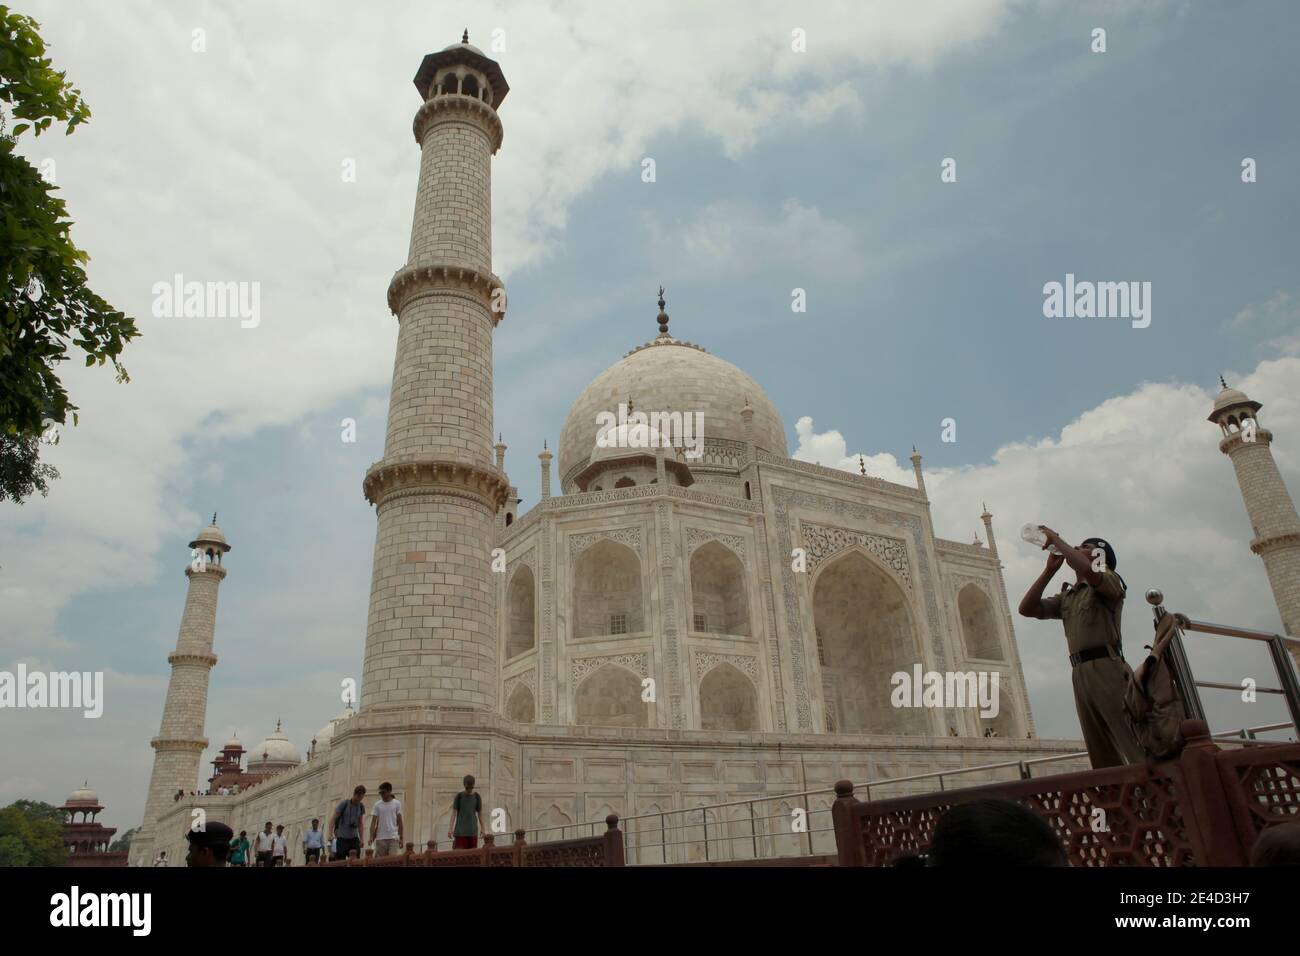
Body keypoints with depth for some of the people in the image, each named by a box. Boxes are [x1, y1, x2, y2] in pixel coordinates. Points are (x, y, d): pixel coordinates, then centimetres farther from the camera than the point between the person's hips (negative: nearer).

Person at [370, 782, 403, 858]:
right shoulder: (377, 805, 4)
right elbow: (373, 822, 1)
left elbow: (399, 822, 5)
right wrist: (371, 837, -11)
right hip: (381, 838, 2)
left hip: (393, 837, -2)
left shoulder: (397, 804, 2)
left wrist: (401, 838, 3)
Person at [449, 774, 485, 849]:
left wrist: (483, 828, 7)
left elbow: (480, 813, 8)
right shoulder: (459, 796, -1)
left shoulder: (477, 797, 3)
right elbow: (454, 812, -1)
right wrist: (450, 828, -7)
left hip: (472, 830, 1)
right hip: (460, 830, -1)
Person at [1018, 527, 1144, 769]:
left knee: (1136, 747, -9)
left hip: (1107, 668, -7)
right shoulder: (1066, 597, 25)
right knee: (1103, 760, 7)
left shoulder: (1109, 580, 5)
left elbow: (1086, 569, -18)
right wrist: (1050, 569, 15)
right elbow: (1027, 608, 15)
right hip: (1080, 674, 7)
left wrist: (1055, 539, -6)